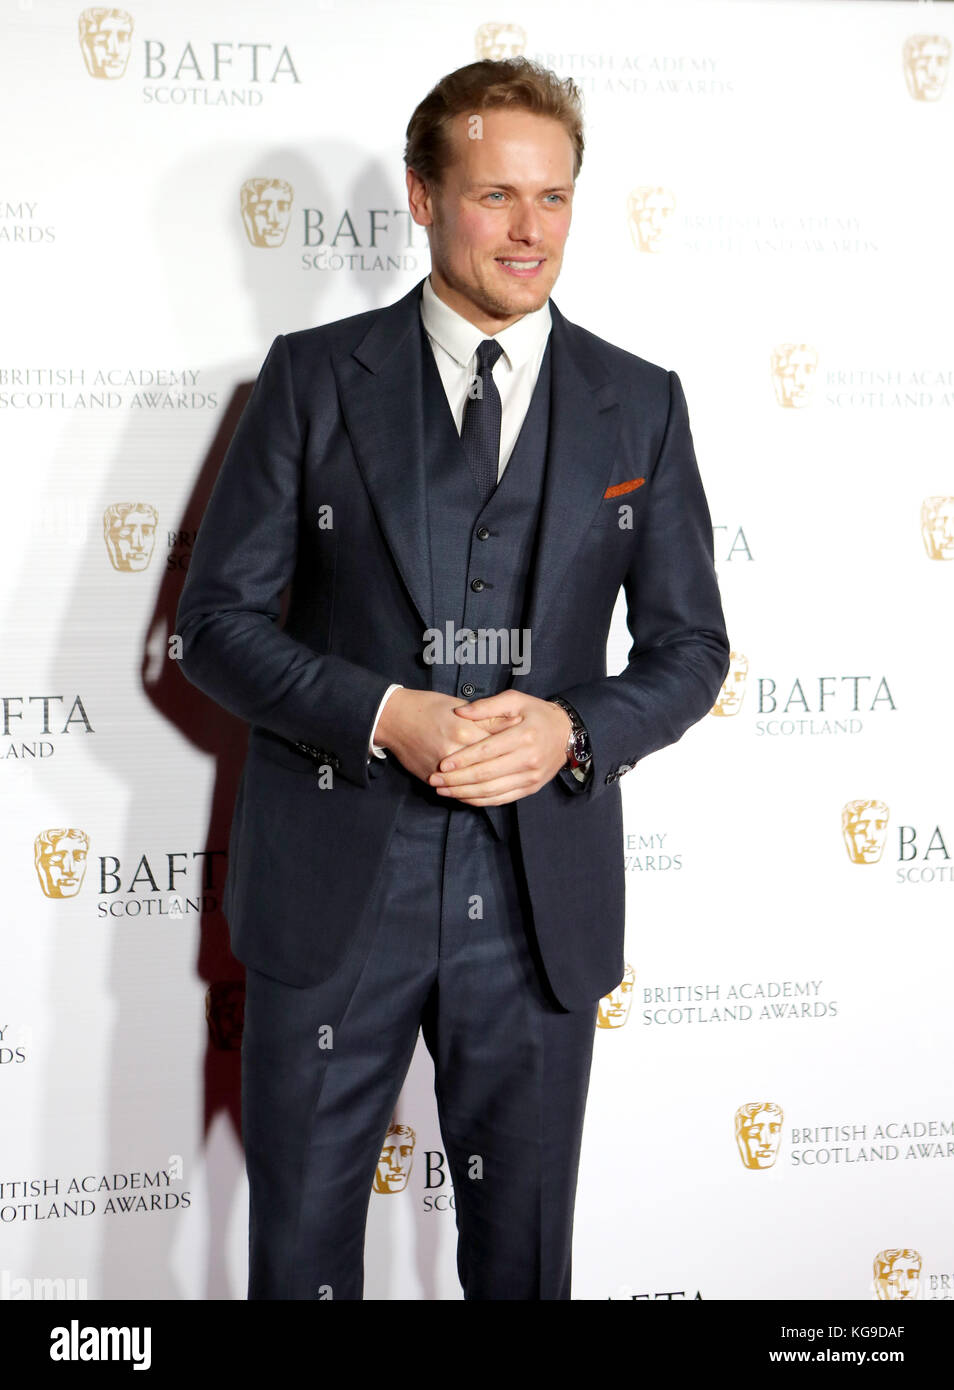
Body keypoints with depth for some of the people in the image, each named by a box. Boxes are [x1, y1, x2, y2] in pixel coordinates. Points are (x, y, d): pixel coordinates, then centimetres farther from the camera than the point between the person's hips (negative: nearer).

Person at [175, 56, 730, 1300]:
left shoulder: (641, 406, 5)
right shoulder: (314, 377, 1)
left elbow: (691, 646, 7)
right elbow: (216, 618, -1)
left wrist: (571, 729, -14)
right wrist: (382, 716, -18)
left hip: (540, 903, 1)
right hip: (332, 888, -1)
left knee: (523, 1251, 16)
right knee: (301, 1245, 12)